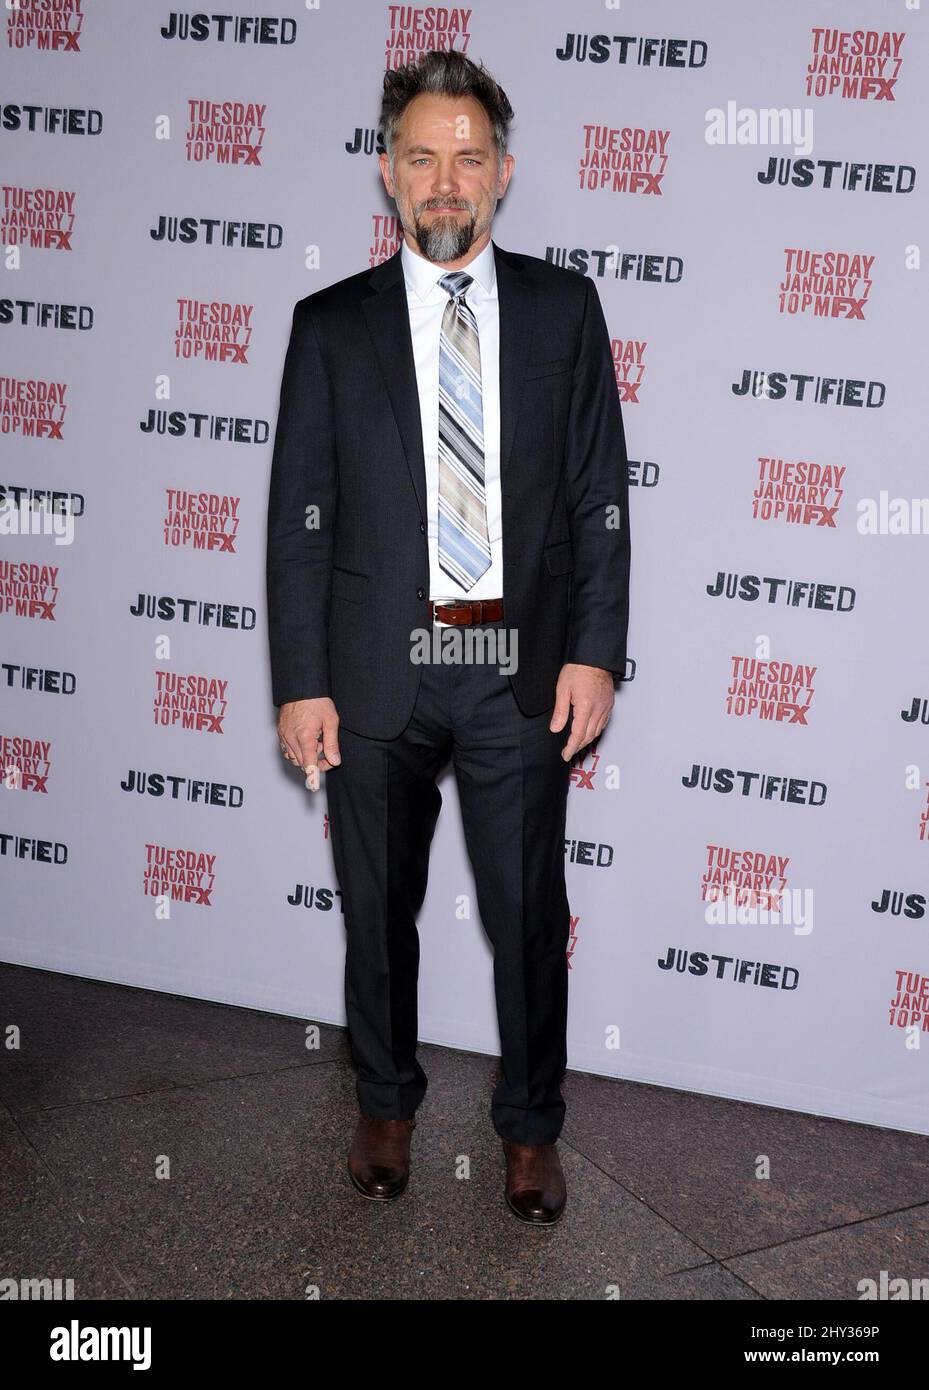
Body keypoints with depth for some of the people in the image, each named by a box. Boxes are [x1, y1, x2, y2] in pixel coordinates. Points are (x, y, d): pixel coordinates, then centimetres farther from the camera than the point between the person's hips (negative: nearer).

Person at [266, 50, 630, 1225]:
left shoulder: (563, 309, 3)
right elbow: (298, 518, 0)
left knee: (529, 913, 9)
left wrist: (594, 651, -6)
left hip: (521, 670, 0)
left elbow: (600, 495, 2)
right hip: (377, 670, 1)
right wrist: (300, 683, -5)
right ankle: (386, 1102, 37)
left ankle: (530, 1125, 30)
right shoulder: (331, 324, 2)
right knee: (378, 908, 14)